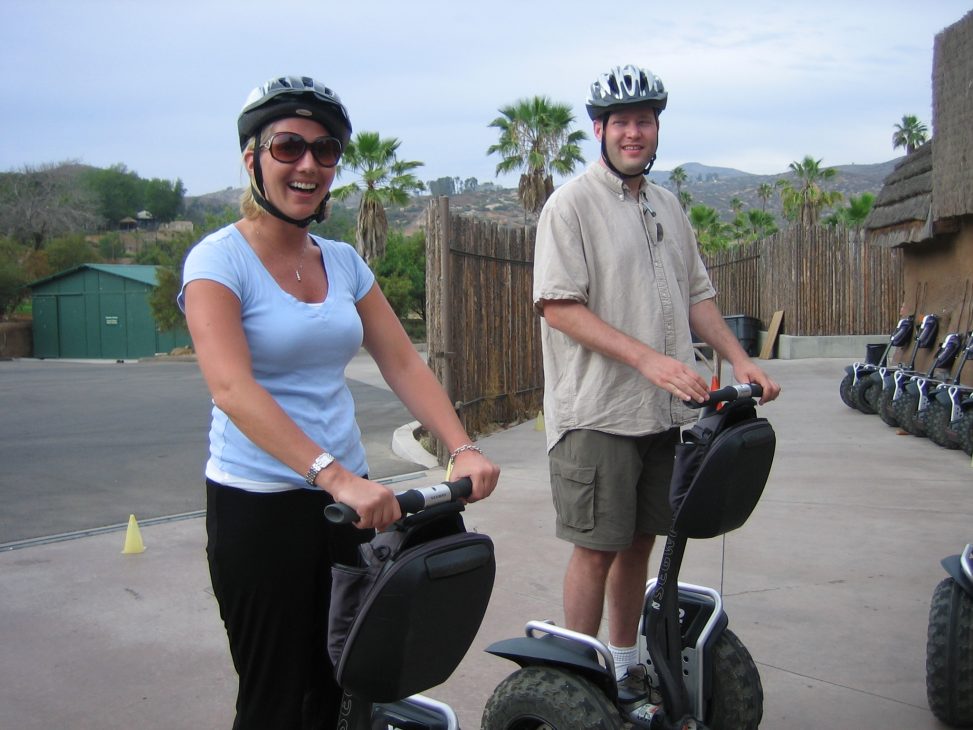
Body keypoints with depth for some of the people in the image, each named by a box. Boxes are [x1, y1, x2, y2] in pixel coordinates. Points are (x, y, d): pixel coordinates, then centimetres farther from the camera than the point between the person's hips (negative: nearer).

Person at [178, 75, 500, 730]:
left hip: (349, 496, 6)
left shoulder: (343, 261, 9)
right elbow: (232, 388, -24)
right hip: (259, 506, -5)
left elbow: (403, 363, 4)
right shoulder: (219, 260, -10)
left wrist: (462, 448, -11)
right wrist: (332, 474, -34)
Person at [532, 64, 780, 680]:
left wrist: (739, 359, 6)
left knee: (640, 542, 15)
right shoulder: (573, 203, -6)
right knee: (596, 549, -1)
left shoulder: (668, 206, 16)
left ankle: (626, 667, 30)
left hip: (665, 411, 7)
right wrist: (647, 358, -23)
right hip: (597, 412, -7)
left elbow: (697, 295, 21)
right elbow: (559, 305, -15)